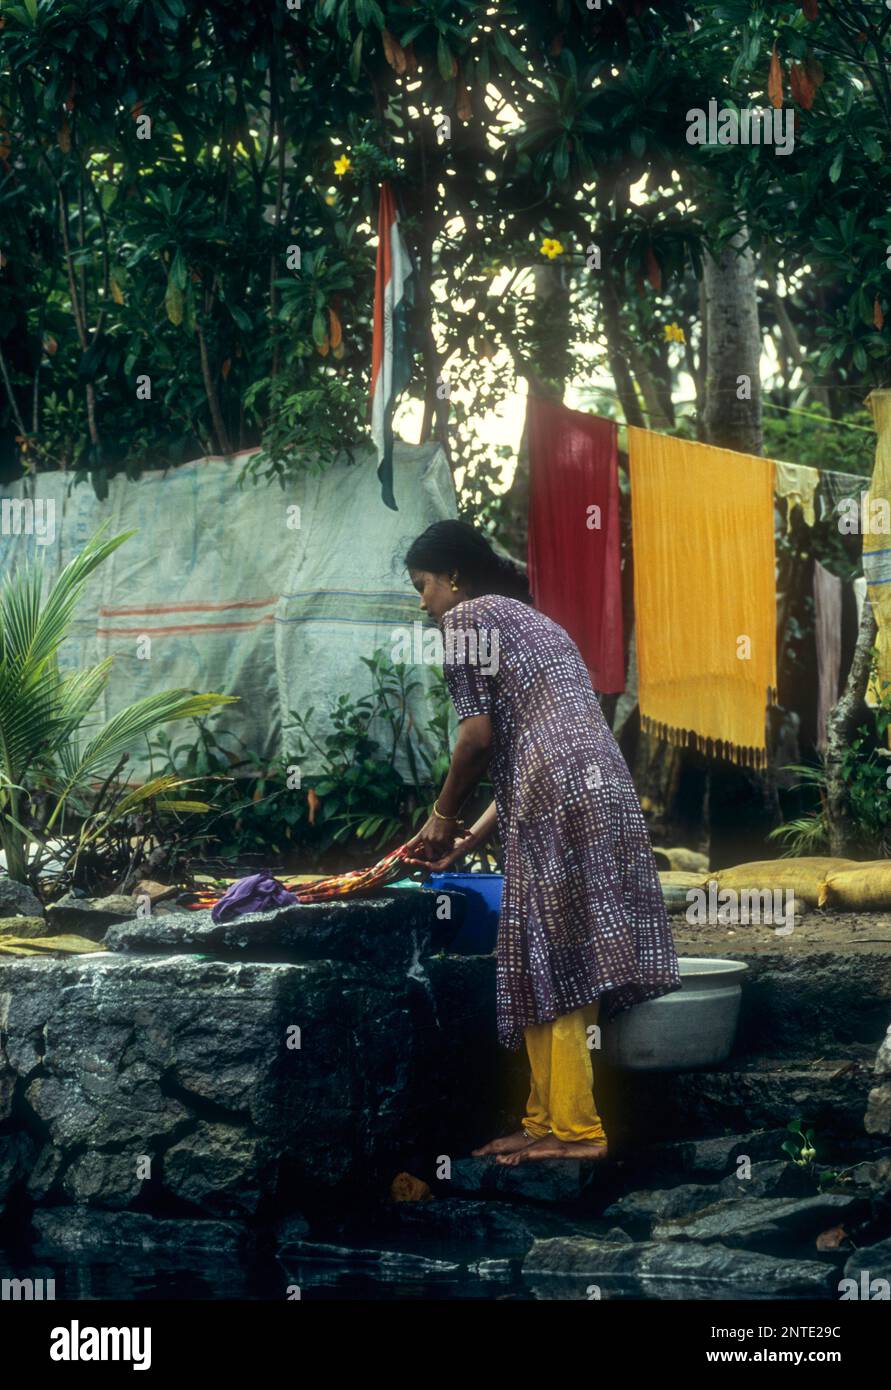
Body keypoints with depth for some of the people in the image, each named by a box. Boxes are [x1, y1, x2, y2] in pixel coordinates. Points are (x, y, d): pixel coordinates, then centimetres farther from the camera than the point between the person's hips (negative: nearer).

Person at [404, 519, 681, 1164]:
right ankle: (546, 1121, 13)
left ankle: (576, 1129, -8)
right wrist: (469, 841, 26)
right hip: (604, 791, 9)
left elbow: (480, 736, -6)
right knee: (546, 965, 11)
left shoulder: (466, 617, 3)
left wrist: (444, 814, 9)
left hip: (558, 798, -9)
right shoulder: (531, 620, 30)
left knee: (553, 965, -7)